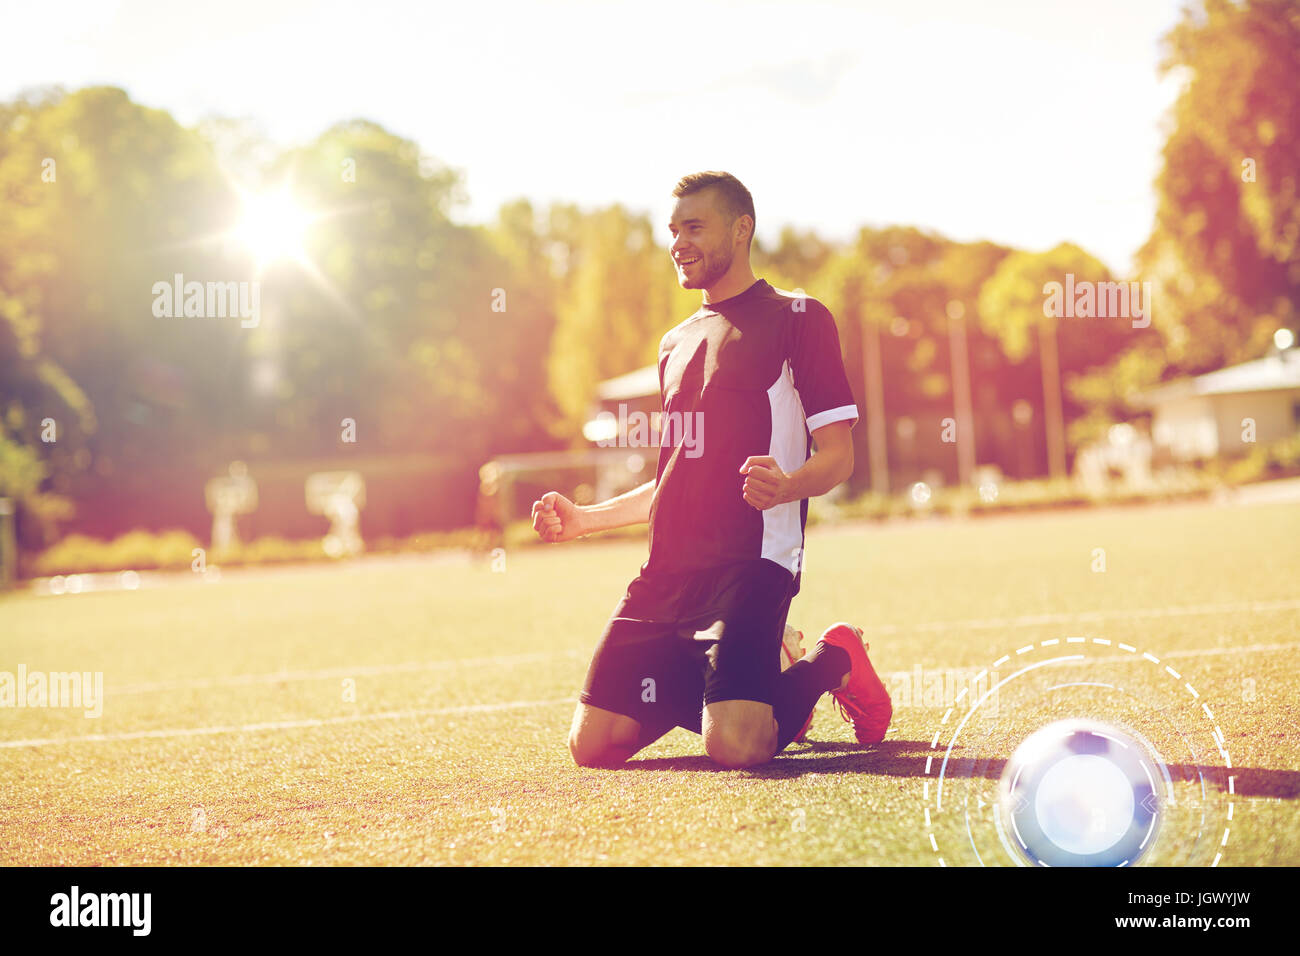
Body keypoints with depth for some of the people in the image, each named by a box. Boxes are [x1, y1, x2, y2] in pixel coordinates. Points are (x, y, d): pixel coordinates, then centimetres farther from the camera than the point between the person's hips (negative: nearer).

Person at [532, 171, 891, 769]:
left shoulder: (796, 317, 3)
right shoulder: (676, 343, 25)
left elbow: (838, 456, -4)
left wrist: (786, 485, -26)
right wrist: (584, 519, 21)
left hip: (752, 563, -7)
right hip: (668, 572, 7)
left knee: (735, 745, -26)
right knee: (592, 743, -4)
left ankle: (833, 663, 5)